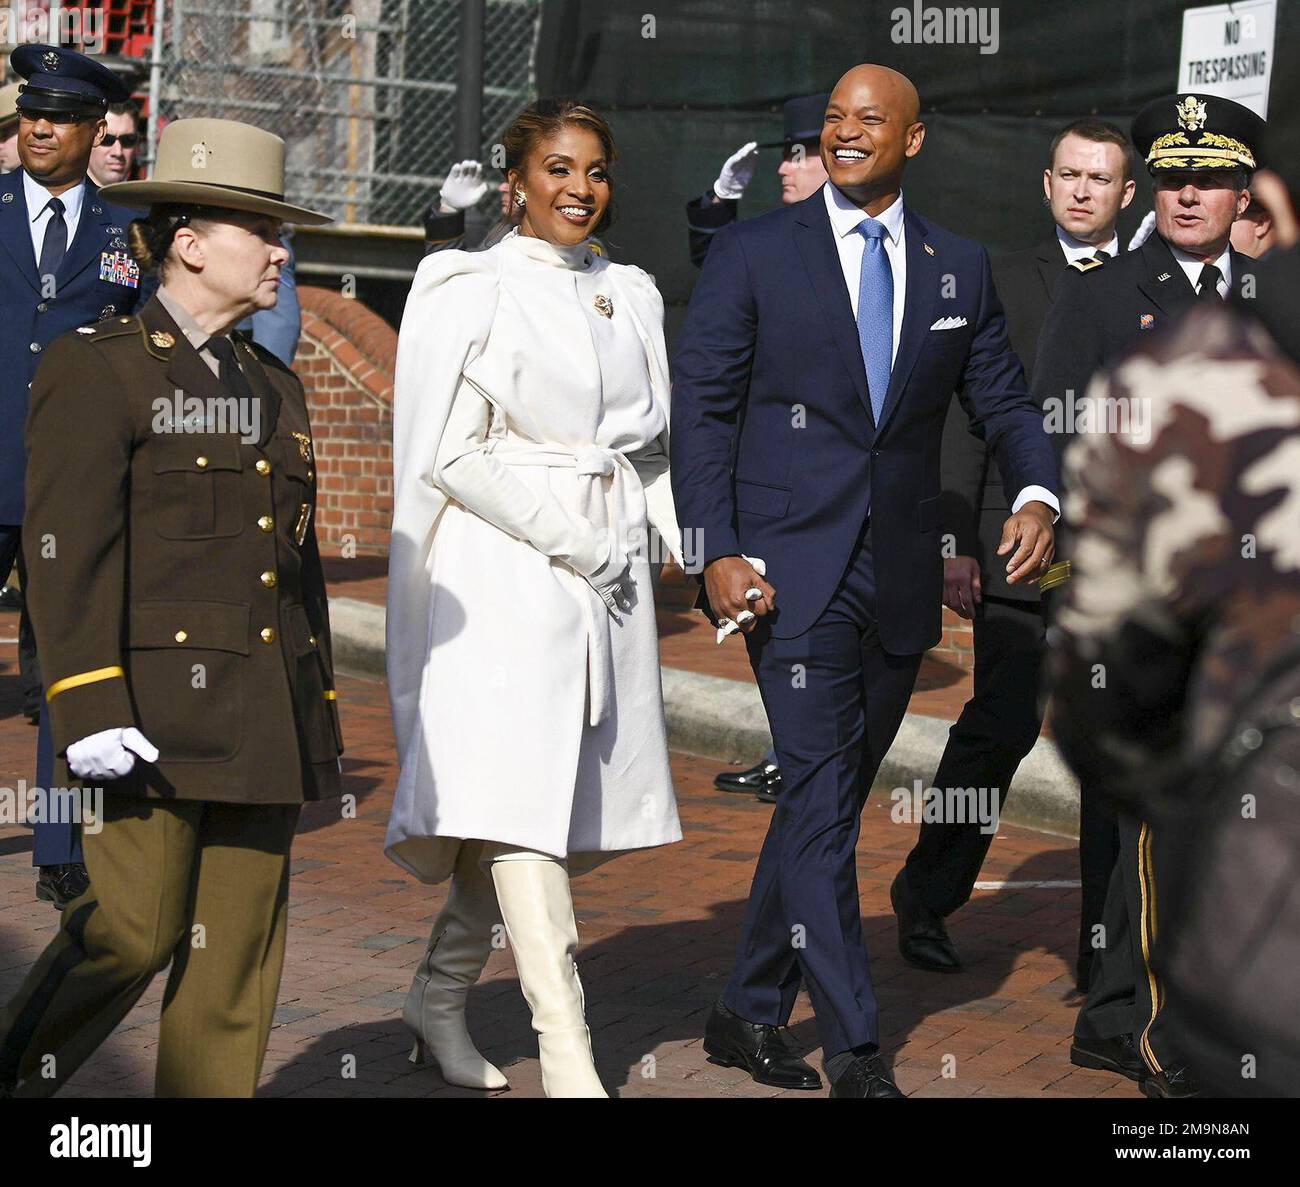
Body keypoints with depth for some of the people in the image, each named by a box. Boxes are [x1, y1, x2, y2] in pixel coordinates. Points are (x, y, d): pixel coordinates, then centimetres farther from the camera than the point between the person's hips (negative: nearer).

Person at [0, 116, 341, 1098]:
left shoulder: (275, 386, 19)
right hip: (157, 710, -6)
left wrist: (319, 713, 18)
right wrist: (89, 710, -18)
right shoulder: (96, 369, -3)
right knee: (136, 933, -9)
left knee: (241, 950, 5)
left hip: (264, 717, 7)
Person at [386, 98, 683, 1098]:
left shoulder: (630, 296, 16)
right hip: (505, 572, -6)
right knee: (519, 800, -13)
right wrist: (571, 540, -11)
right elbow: (450, 454, -7)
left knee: (564, 814, 6)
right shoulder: (468, 289, -1)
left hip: (609, 573, 6)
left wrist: (703, 553, 7)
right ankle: (567, 1059, -16)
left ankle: (439, 998, 23)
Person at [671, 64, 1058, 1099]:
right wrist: (717, 552, -10)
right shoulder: (752, 255, 1)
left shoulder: (960, 269, 10)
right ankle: (854, 1049, -4)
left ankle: (751, 1015, 24)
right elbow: (700, 409, 0)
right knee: (820, 797, -9)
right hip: (792, 573, -4)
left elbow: (1005, 403, 13)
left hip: (901, 577, 4)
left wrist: (1036, 497, -8)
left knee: (831, 801, 10)